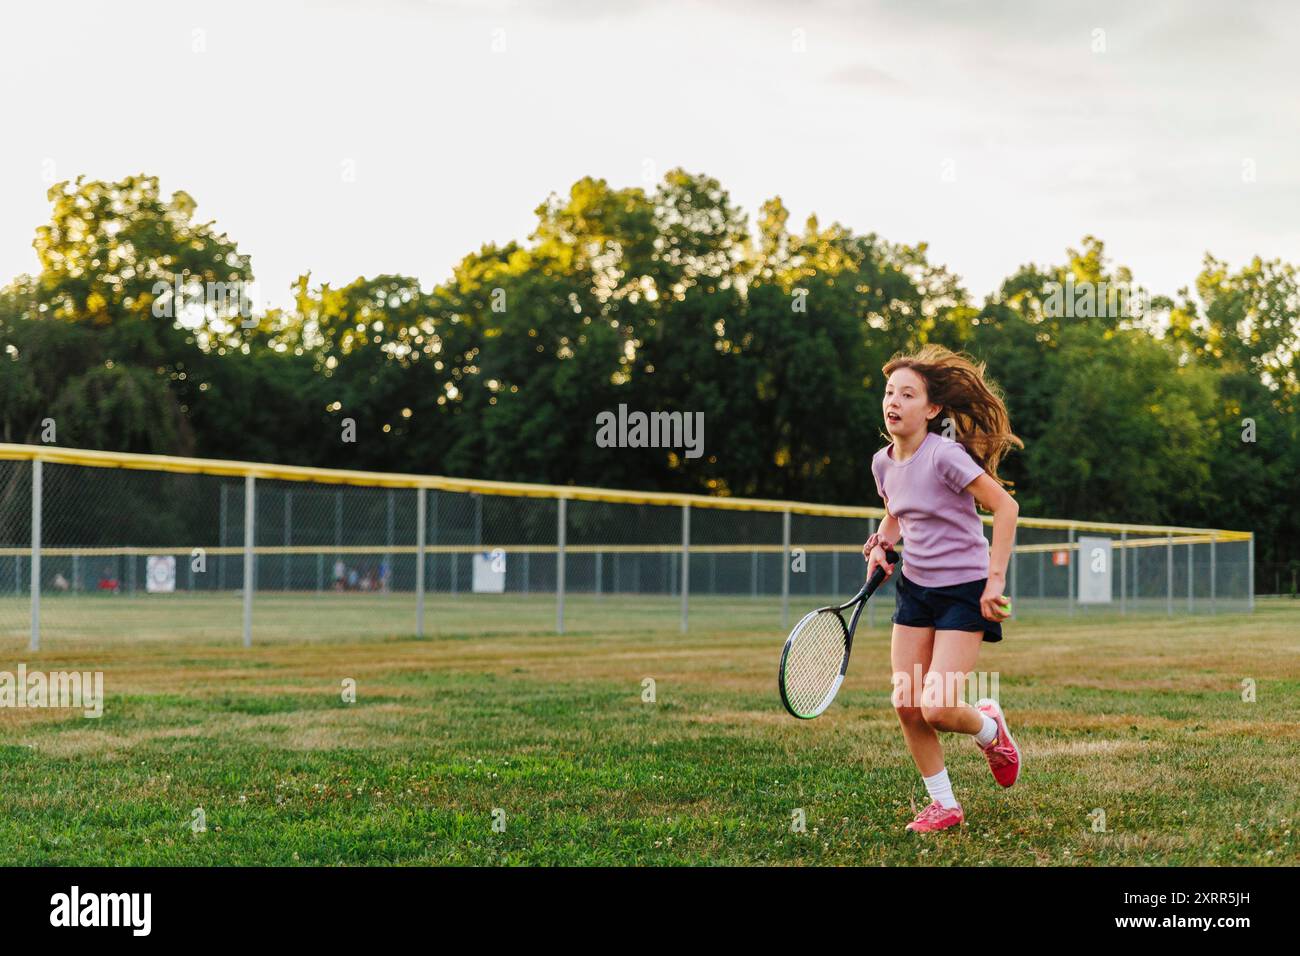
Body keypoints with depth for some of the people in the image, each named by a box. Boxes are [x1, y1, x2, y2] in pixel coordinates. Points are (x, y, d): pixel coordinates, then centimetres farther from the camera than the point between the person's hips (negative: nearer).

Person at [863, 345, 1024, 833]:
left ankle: (989, 728, 21)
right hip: (914, 587, 7)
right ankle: (943, 804, 13)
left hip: (964, 589, -7)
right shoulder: (883, 462, 2)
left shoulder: (944, 455, -20)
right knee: (906, 704, -3)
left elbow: (1005, 505, -20)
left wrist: (995, 580, -22)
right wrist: (882, 544, 0)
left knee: (937, 710, -14)